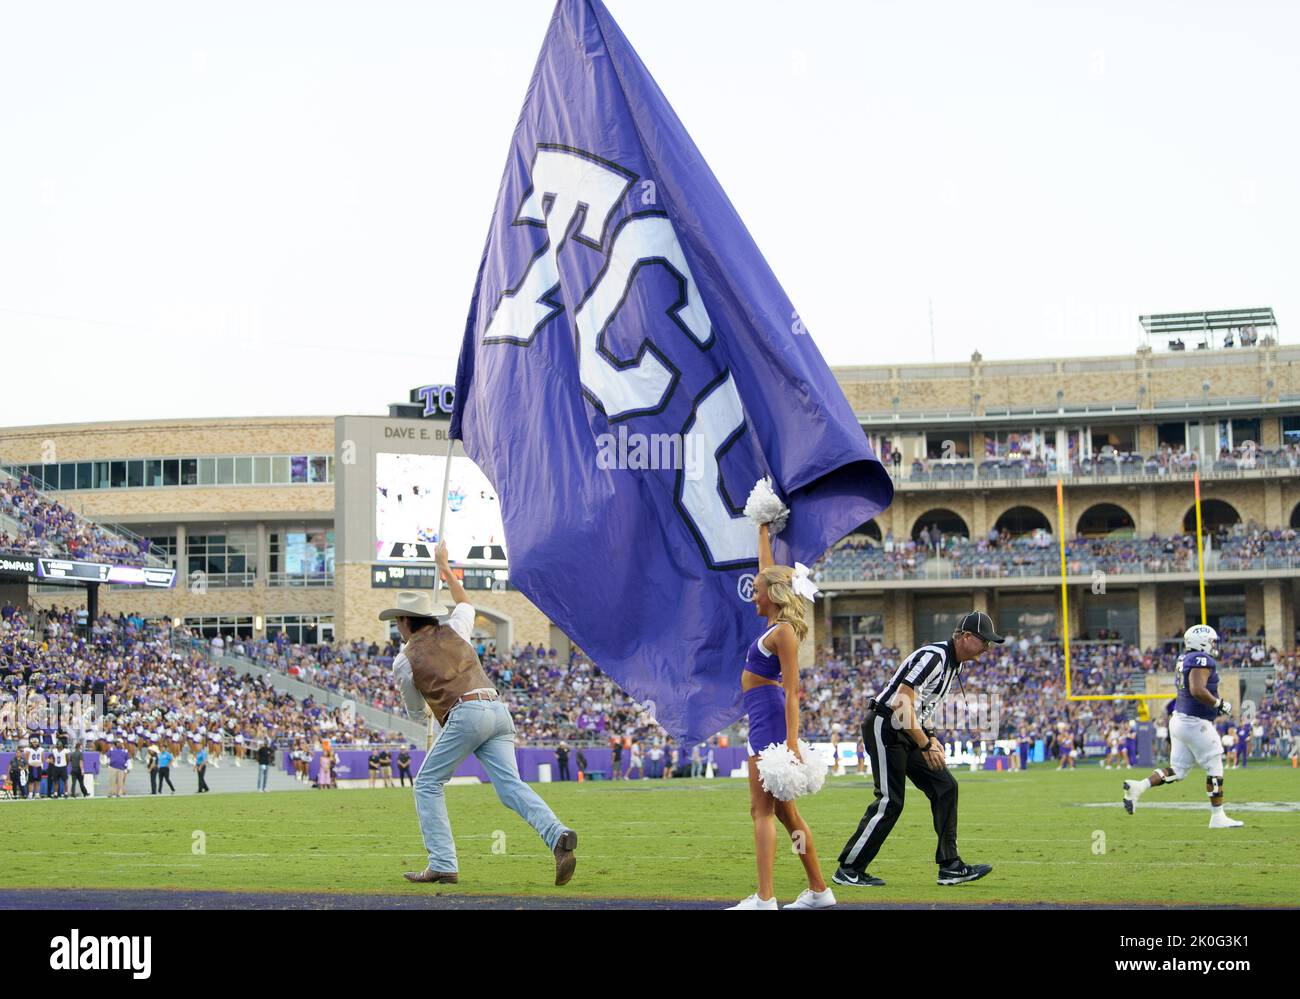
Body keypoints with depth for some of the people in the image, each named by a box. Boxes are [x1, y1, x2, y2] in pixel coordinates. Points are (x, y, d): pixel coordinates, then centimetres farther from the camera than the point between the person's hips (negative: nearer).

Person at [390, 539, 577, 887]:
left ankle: (442, 865, -4)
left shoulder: (404, 662, 11)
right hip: (499, 711, 5)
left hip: (465, 715, -5)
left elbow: (416, 711, 24)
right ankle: (557, 835, -33)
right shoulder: (453, 632, 22)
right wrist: (444, 566, 52)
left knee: (427, 784, 8)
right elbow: (466, 604, 47)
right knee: (511, 786, -6)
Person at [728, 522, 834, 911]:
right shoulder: (776, 623, 12)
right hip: (762, 721, 10)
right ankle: (819, 890, 18)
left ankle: (764, 899, -18)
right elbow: (768, 572, 28)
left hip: (771, 720, -10)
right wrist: (763, 532, 36)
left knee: (762, 809, -13)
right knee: (783, 810, 13)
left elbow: (792, 692, -19)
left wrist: (791, 744, -24)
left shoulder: (783, 632, -13)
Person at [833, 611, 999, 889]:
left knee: (945, 787, 2)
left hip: (908, 731, 10)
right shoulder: (934, 657, -20)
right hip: (884, 728, -10)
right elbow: (902, 702, -26)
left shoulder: (954, 663, 13)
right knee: (890, 801, -10)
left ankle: (950, 866, 3)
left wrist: (930, 738, 10)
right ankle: (848, 869, -1)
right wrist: (925, 745, -26)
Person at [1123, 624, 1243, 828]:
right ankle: (1218, 817, 9)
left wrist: (1215, 708, 21)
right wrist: (1220, 704, -15)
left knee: (1176, 771, 10)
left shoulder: (1185, 661, 14)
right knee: (1215, 769, 3)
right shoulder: (1202, 661, -16)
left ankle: (1138, 787, -4)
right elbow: (1198, 691, -27)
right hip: (1196, 724, -9)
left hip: (1179, 719, 9)